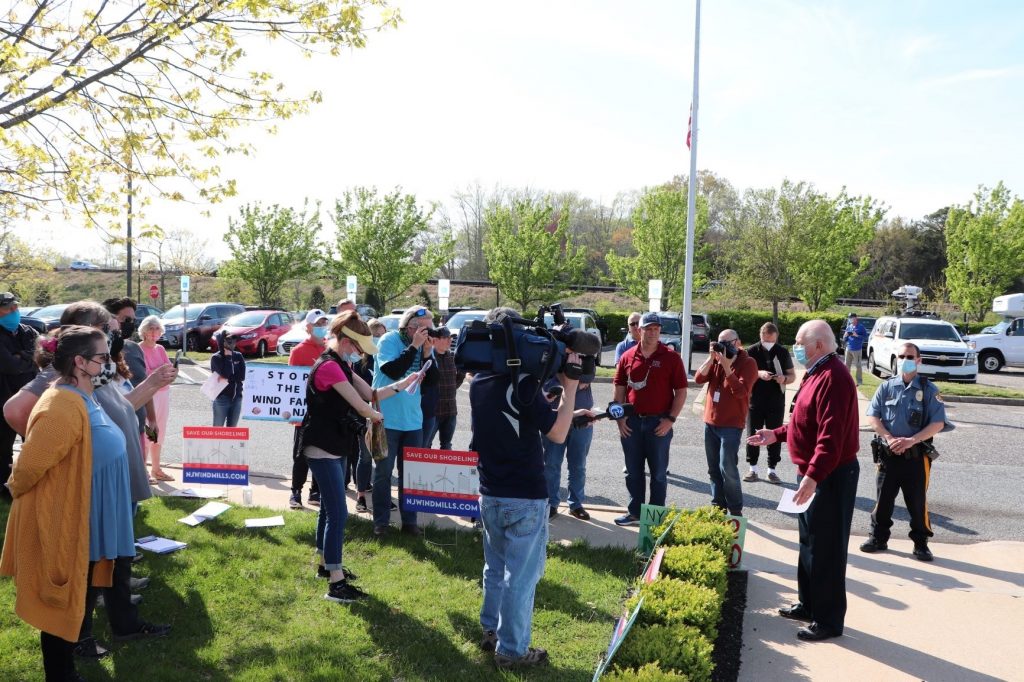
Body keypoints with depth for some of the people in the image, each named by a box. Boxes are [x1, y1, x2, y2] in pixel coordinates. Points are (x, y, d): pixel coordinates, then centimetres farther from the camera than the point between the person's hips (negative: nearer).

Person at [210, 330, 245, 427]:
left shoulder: (238, 356, 5)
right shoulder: (216, 358, -7)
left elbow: (242, 376, -2)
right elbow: (226, 374, -21)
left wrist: (229, 379, -14)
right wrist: (228, 356, -13)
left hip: (236, 397, 4)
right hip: (222, 398, -4)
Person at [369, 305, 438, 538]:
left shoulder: (424, 346, 3)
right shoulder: (389, 340, -10)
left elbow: (431, 381, -1)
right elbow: (393, 371, -24)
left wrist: (427, 354, -13)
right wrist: (413, 347, -23)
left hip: (413, 421, 5)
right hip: (387, 419, -4)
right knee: (383, 472, 6)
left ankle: (409, 520, 21)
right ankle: (381, 521, 16)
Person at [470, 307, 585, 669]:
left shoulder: (478, 383, 3)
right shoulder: (523, 383, -19)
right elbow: (557, 433, -16)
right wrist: (570, 385, -11)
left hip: (490, 494, 7)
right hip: (525, 497, -7)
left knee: (496, 568, 23)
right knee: (520, 576, 6)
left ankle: (491, 631, 35)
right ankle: (511, 650, 15)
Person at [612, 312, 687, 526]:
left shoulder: (671, 357, -3)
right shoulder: (628, 356, 5)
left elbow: (681, 391, -4)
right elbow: (619, 389, 9)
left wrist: (670, 419, -10)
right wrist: (619, 418, 1)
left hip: (659, 423, -3)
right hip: (632, 422, 3)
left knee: (658, 472, 7)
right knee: (633, 471, 11)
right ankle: (634, 512, 23)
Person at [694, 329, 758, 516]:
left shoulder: (748, 363, -8)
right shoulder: (716, 360, 10)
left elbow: (741, 392, -20)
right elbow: (699, 378, -3)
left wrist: (727, 367, -22)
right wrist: (711, 358, -13)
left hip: (731, 425, -6)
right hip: (710, 422, 6)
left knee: (727, 469, -10)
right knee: (713, 469, 11)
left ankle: (735, 511, 0)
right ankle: (718, 506, 21)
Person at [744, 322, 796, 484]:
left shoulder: (782, 352, 3)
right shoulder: (752, 351, -1)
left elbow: (792, 376, 9)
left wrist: (785, 379, -14)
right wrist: (759, 374, -22)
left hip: (776, 401, 1)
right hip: (755, 400, -1)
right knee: (753, 435, 3)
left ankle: (772, 470, 14)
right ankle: (753, 469, 14)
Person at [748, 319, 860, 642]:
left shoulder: (833, 377, -22)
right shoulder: (817, 373, 13)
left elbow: (831, 436, -30)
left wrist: (812, 476, -34)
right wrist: (777, 434, 17)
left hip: (830, 477, -11)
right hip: (814, 474, 11)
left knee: (826, 549, -1)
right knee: (809, 542, 20)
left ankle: (829, 621, 10)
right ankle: (808, 604, 34)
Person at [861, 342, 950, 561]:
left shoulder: (928, 389, -2)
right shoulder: (886, 387, 3)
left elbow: (938, 423, -7)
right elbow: (872, 416, 1)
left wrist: (911, 440, -17)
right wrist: (889, 438, -14)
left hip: (916, 456, -2)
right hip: (889, 454, 2)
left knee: (917, 502, 6)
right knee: (883, 498, 9)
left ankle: (920, 544, 21)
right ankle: (878, 538, 22)